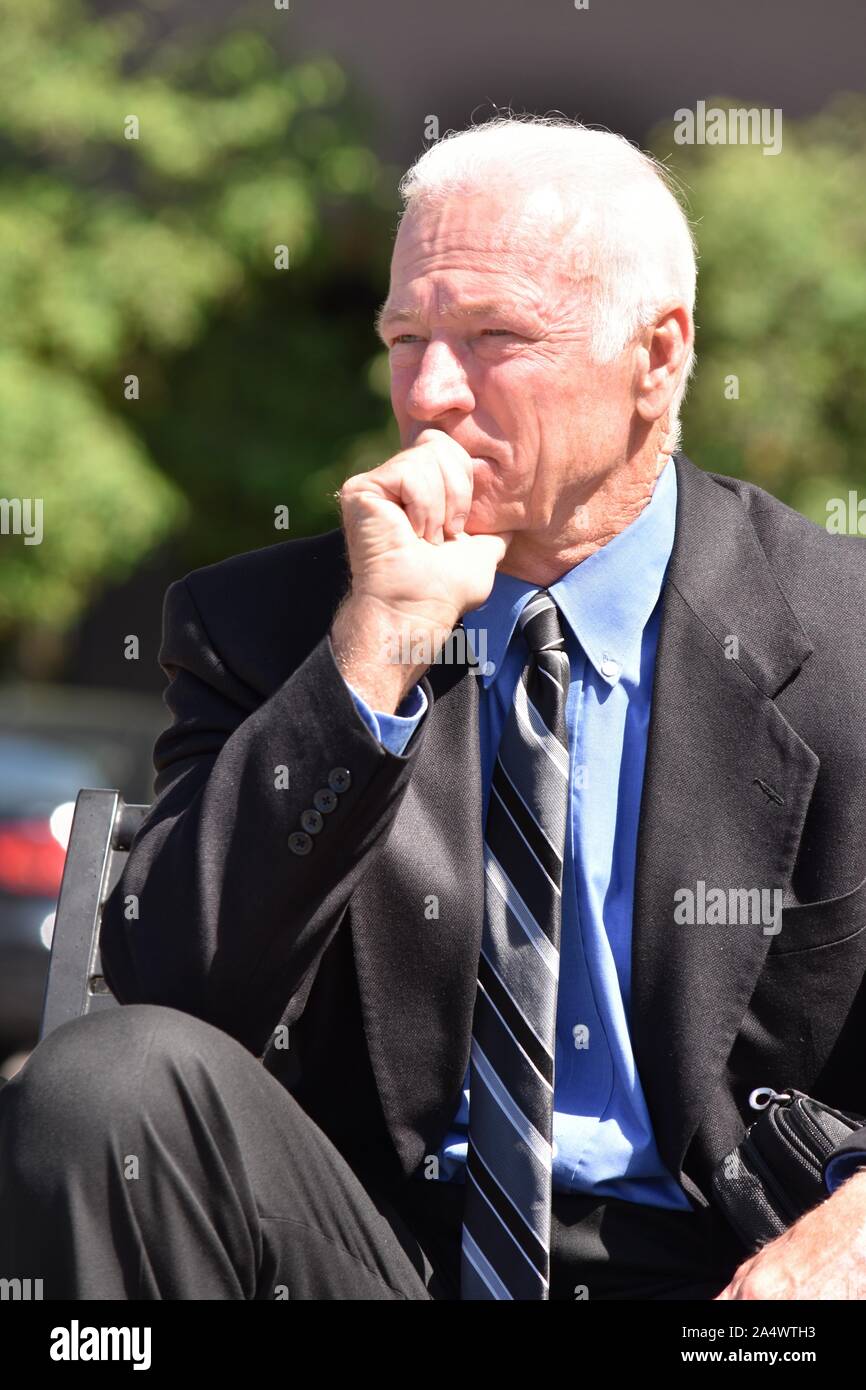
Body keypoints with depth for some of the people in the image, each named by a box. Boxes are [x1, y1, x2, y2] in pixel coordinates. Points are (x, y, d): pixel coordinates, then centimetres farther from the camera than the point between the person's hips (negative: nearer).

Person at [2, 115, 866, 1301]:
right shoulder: (262, 625, 6)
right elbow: (175, 995, -8)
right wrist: (373, 655, -16)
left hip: (715, 1268, -3)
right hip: (366, 1251, 3)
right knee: (101, 1082, -24)